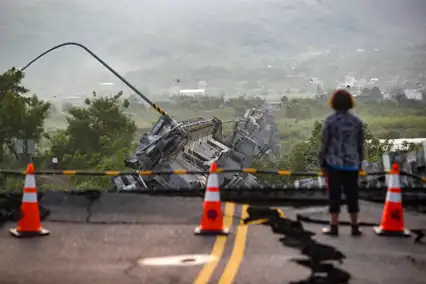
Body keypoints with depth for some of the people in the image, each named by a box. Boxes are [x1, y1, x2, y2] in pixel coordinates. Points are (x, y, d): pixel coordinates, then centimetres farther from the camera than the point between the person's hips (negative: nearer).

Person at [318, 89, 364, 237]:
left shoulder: (330, 121, -8)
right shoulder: (357, 121, 1)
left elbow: (324, 143, -7)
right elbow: (360, 144, 5)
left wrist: (322, 163, 3)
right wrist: (359, 163, 15)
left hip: (334, 163, -3)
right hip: (352, 163, 3)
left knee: (334, 195, 3)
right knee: (352, 195, 9)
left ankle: (334, 227, 5)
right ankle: (355, 227, 13)